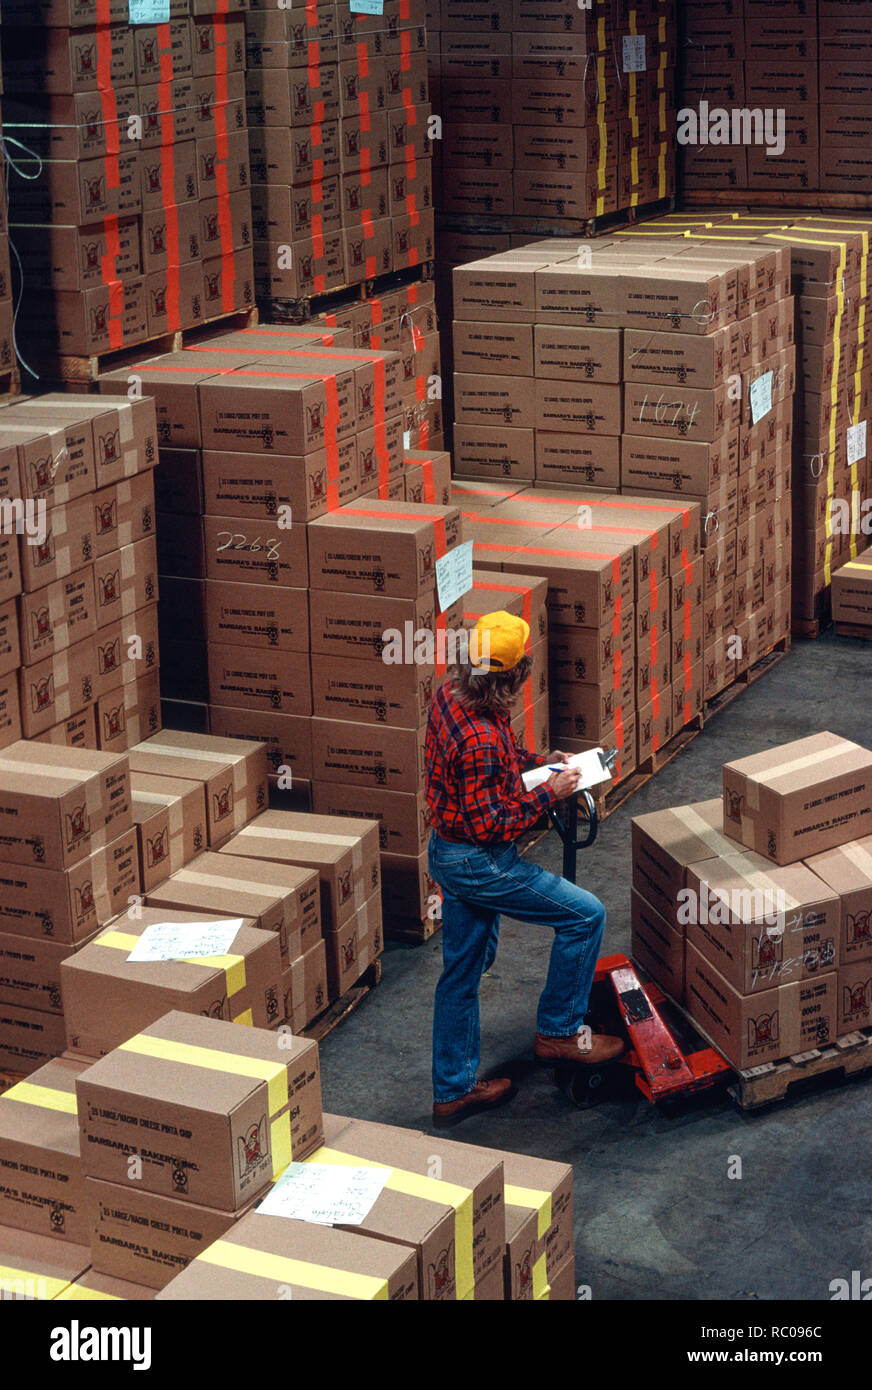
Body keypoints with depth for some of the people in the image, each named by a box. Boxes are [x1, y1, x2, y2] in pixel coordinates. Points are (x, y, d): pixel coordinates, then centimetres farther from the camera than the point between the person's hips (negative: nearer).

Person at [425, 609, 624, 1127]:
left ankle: (453, 1090, 28)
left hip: (448, 850, 10)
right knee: (586, 914, 2)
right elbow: (492, 825, -26)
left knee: (464, 969, 18)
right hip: (478, 863, -10)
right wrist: (549, 793, -16)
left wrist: (536, 762, 9)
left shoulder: (450, 693, -1)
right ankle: (560, 1031, 14)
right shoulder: (482, 740, -32)